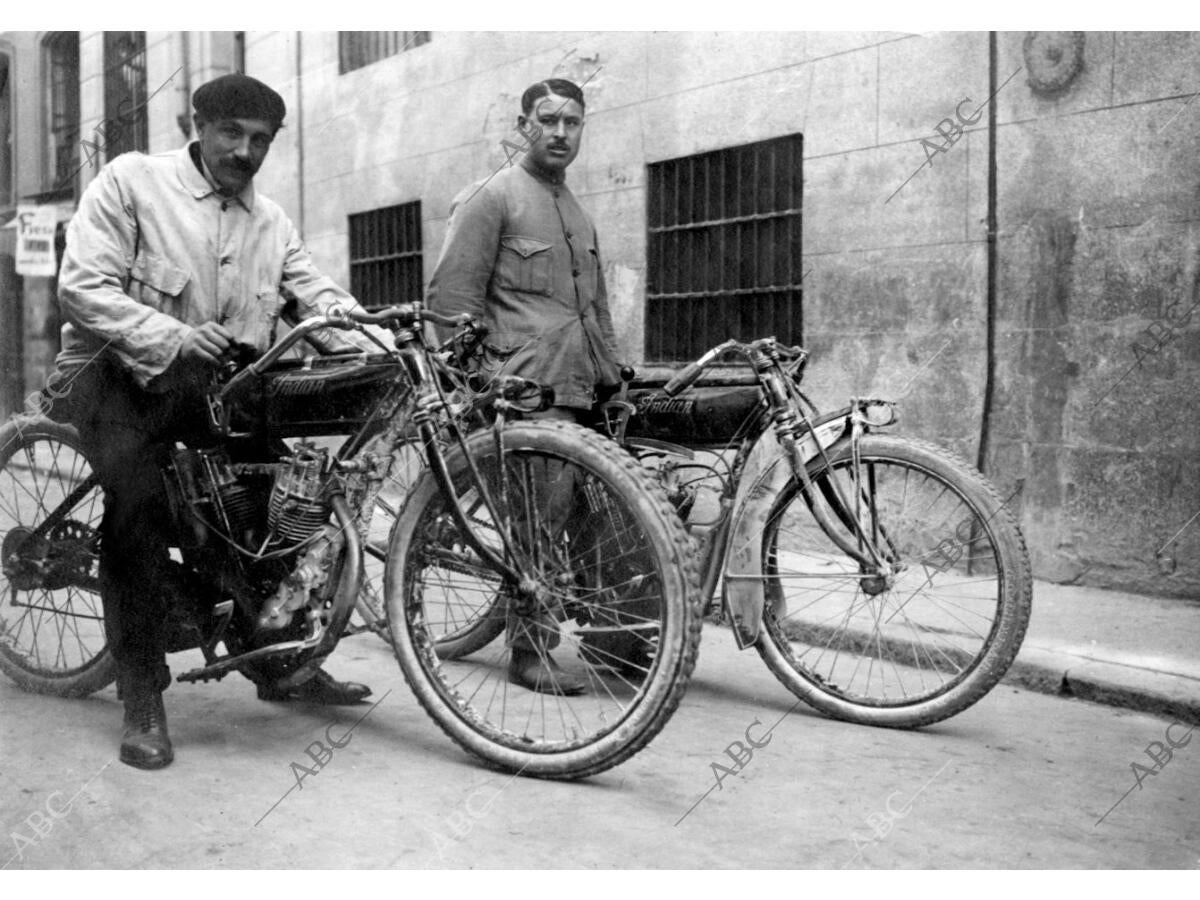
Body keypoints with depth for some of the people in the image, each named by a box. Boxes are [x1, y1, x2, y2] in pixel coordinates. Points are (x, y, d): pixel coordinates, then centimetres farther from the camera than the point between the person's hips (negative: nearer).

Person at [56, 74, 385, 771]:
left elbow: (321, 299, 0)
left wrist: (389, 349, -20)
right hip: (124, 372, -5)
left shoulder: (272, 223, 10)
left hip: (219, 380, 5)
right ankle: (142, 694, -17)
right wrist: (171, 339, -29)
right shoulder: (132, 180, -5)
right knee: (141, 498, -28)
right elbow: (83, 286, -14)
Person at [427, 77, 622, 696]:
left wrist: (615, 381, 23)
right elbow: (451, 298, -5)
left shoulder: (577, 214, 26)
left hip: (582, 392, 7)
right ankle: (530, 653, 0)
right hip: (528, 390, -7)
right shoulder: (491, 198, 1)